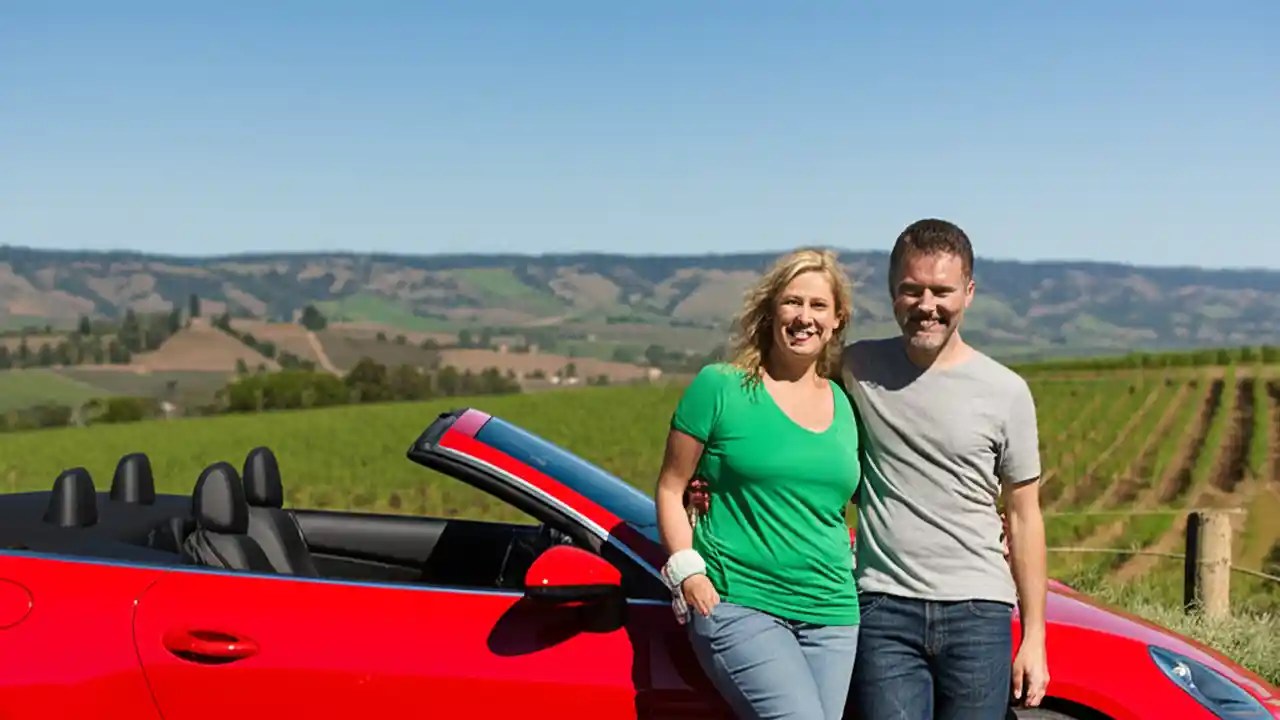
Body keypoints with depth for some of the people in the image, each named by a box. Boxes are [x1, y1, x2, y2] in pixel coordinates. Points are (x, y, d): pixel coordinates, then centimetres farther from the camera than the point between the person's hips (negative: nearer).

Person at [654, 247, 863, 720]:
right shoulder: (720, 386, 0)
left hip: (832, 616, 5)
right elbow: (671, 489, 2)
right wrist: (687, 572, -8)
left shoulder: (845, 404, 13)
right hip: (738, 605, -5)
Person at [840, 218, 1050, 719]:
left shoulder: (1005, 391, 2)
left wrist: (1034, 636, 5)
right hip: (885, 608, 0)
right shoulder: (855, 370, 3)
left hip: (979, 613, 1)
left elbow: (1023, 517, 7)